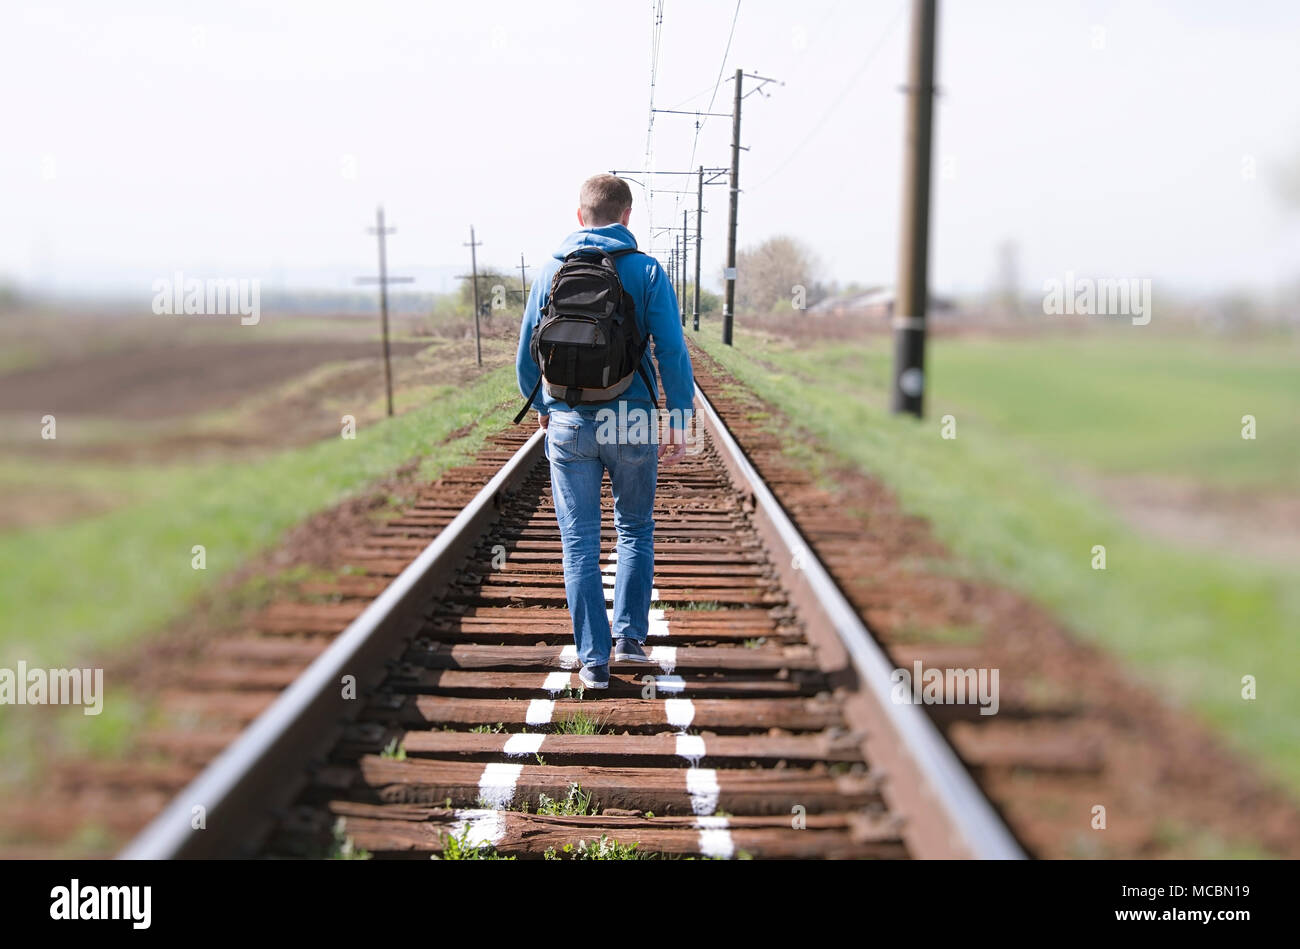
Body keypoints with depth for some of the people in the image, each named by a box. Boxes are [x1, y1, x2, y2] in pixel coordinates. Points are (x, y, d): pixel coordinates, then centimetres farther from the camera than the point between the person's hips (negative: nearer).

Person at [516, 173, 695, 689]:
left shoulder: (551, 270, 3)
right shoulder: (647, 271, -4)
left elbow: (526, 355, 8)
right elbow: (672, 353, -8)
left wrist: (540, 406, 25)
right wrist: (679, 422, 0)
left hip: (569, 425, 1)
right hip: (632, 423, -1)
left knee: (580, 542, 8)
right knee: (635, 529, 19)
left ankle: (593, 658, 8)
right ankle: (630, 635, 16)